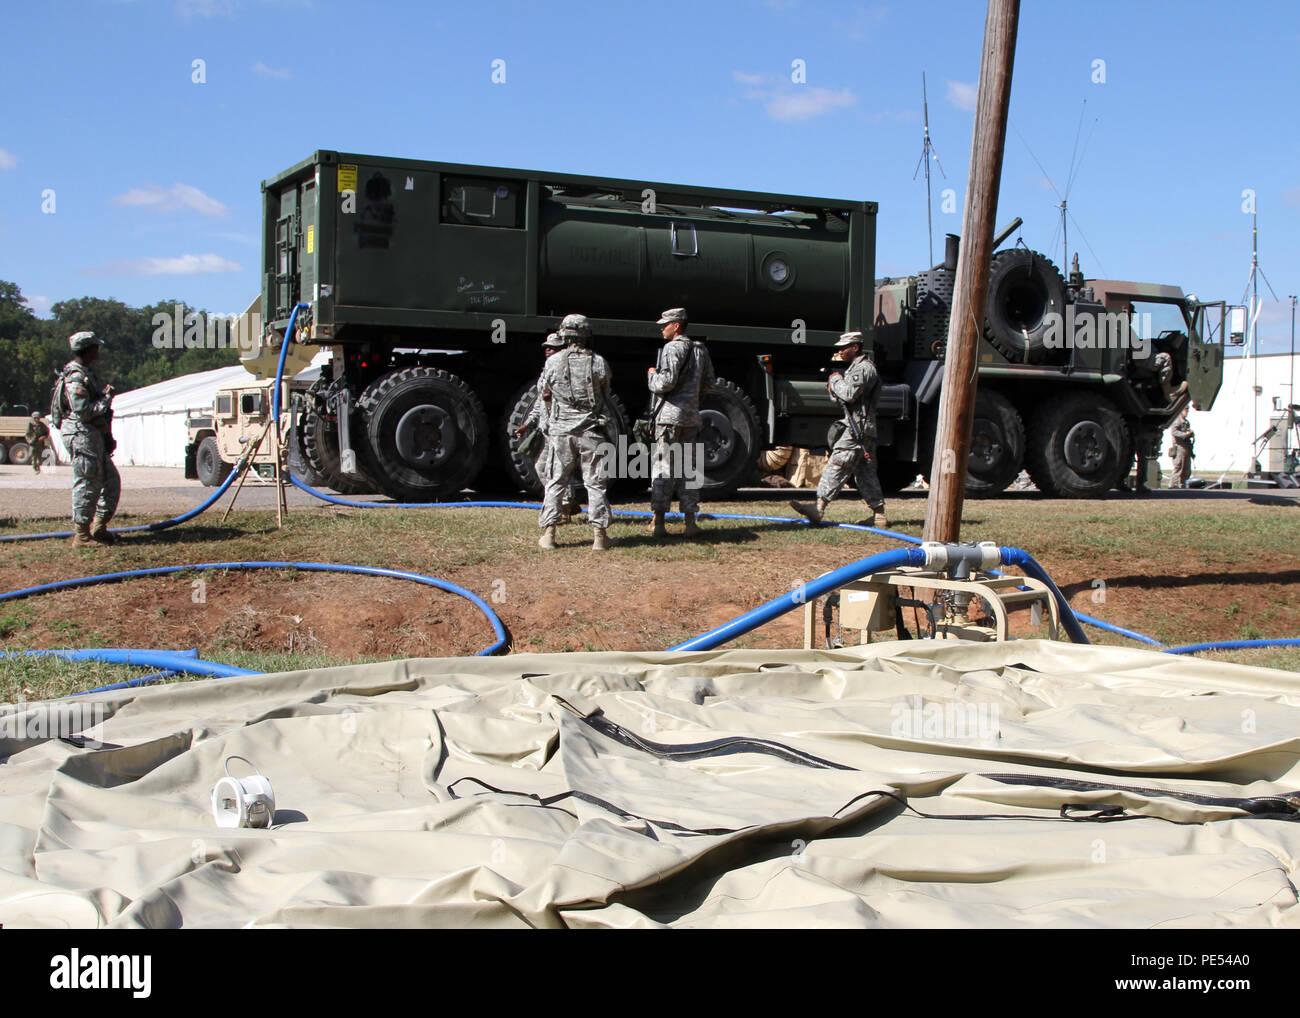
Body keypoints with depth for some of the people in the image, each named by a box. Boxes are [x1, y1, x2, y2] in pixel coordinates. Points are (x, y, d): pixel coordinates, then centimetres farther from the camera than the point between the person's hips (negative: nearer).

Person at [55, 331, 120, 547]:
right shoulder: (76, 377, -15)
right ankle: (81, 536, -1)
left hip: (94, 436, 11)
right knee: (86, 485, -6)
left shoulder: (86, 373, 17)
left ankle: (99, 527, 21)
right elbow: (82, 411, -24)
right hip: (82, 436, -11)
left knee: (111, 481, 13)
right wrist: (106, 400, -14)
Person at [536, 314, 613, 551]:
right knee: (595, 483, 6)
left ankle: (548, 533, 7)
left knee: (556, 483, 10)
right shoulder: (599, 363, -3)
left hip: (561, 430, 1)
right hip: (591, 431, -1)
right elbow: (606, 396, 8)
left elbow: (545, 394, 9)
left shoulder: (552, 362, -3)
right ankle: (600, 535, 4)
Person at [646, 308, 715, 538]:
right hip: (692, 416, 6)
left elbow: (666, 382, -21)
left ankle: (658, 522, 0)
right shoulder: (700, 349, 12)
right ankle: (690, 522, 8)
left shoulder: (673, 348, -11)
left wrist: (652, 375, -2)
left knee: (663, 467, -1)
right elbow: (709, 383, 18)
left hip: (670, 416, -6)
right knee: (688, 468, 10)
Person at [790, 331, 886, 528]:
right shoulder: (855, 367, 23)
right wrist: (833, 387, 3)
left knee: (836, 466, -12)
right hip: (863, 430, 11)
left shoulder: (863, 368, -10)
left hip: (857, 429, -11)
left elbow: (849, 394, -23)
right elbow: (839, 399, 25)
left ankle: (819, 508, -14)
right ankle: (879, 516, 10)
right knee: (866, 474, 9)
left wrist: (836, 379, -6)